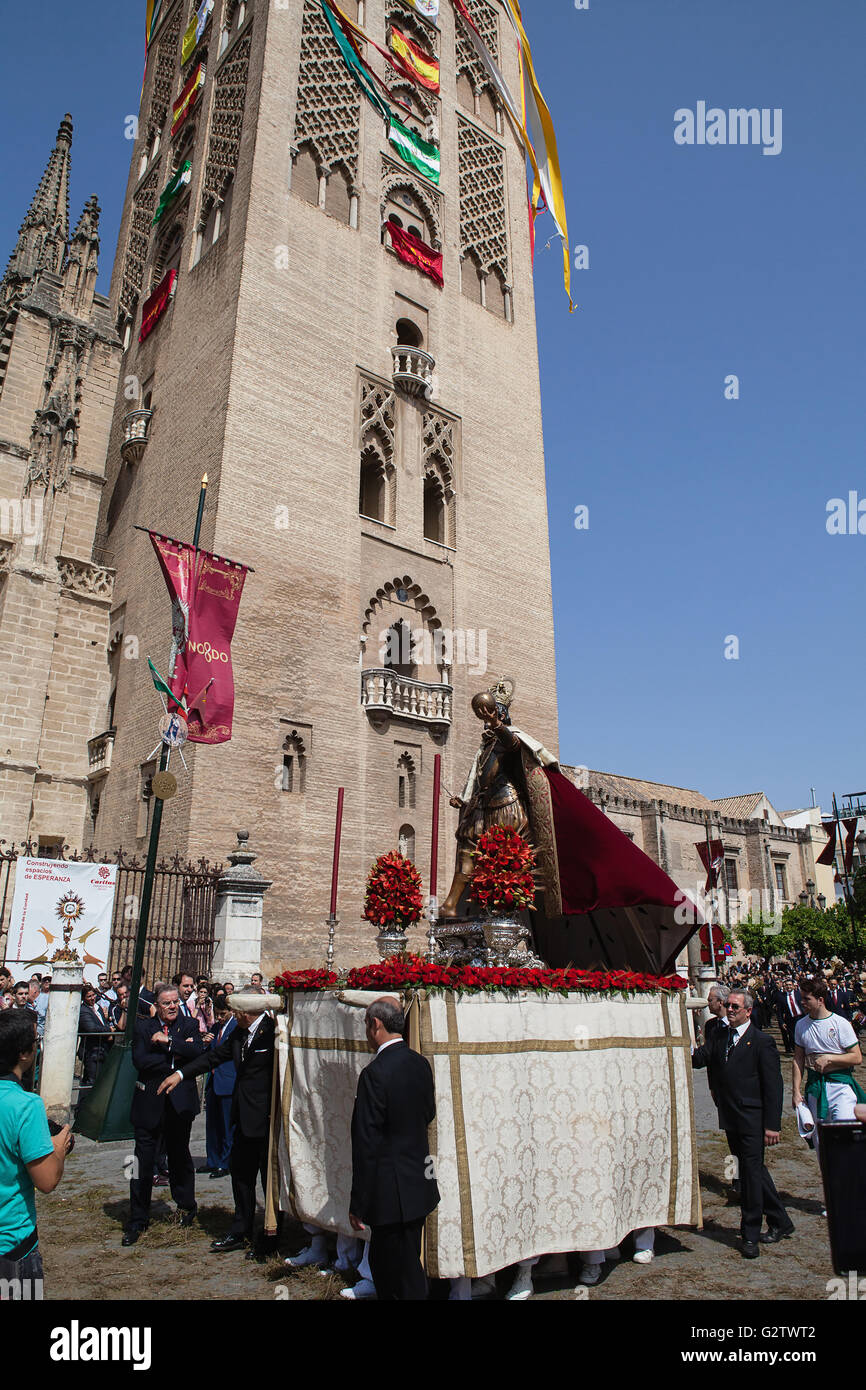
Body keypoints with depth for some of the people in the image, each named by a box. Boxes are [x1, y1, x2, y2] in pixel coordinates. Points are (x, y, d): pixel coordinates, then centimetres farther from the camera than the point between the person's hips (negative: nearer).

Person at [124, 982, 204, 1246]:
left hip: (180, 1103, 0)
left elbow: (196, 1052, -15)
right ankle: (137, 1221, 16)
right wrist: (174, 1055, -15)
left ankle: (186, 1206, 35)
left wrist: (168, 1041, -17)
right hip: (149, 1103, 0)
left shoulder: (189, 1025, 3)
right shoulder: (143, 1027, 2)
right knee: (143, 1162, 2)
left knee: (179, 1157, 14)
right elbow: (139, 1060, -12)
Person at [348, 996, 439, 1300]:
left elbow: (366, 1146, -20)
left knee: (406, 1280, 7)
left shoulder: (375, 1073, -23)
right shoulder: (420, 1064, 0)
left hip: (391, 1192, -7)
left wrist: (358, 1204, -12)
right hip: (419, 1182, 7)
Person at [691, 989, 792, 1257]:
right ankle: (780, 1222, 33)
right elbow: (700, 1058, 0)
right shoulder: (719, 1036, 9)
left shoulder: (762, 1041, -9)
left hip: (753, 1119, -6)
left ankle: (750, 1235, 12)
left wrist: (772, 1124, -13)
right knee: (754, 1170, 16)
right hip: (731, 1119, 6)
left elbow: (773, 1086, -10)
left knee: (751, 1172, -1)